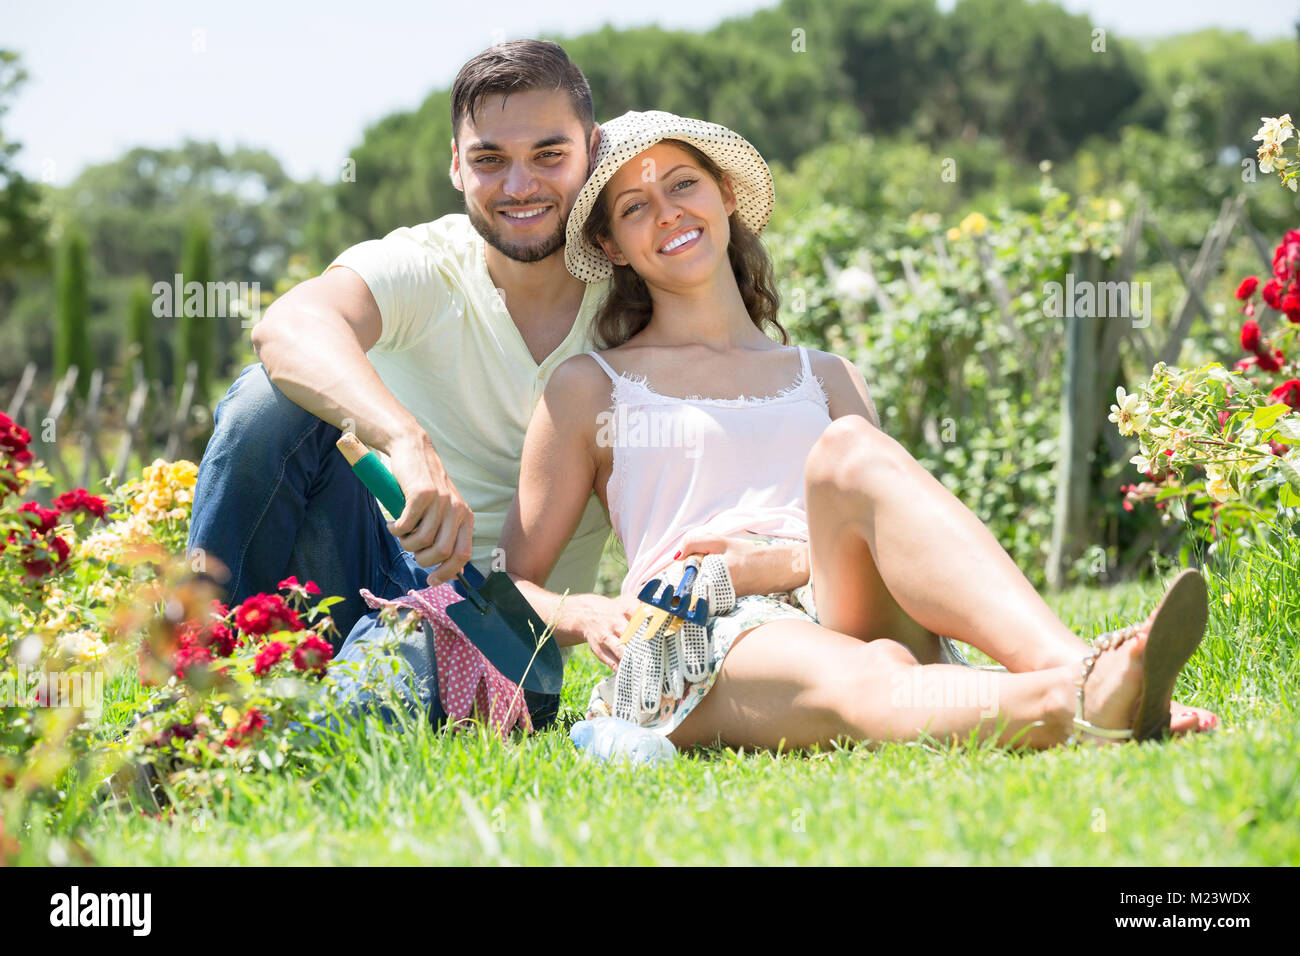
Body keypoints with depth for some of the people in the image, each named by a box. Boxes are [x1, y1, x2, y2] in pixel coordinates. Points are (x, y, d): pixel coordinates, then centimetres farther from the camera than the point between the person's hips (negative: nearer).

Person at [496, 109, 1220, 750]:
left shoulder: (829, 381, 27)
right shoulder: (590, 389, 20)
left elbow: (901, 545, 16)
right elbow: (514, 589, 14)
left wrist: (791, 561, -4)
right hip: (702, 643, -2)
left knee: (847, 449, -31)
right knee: (867, 681, -38)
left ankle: (1086, 675, -53)